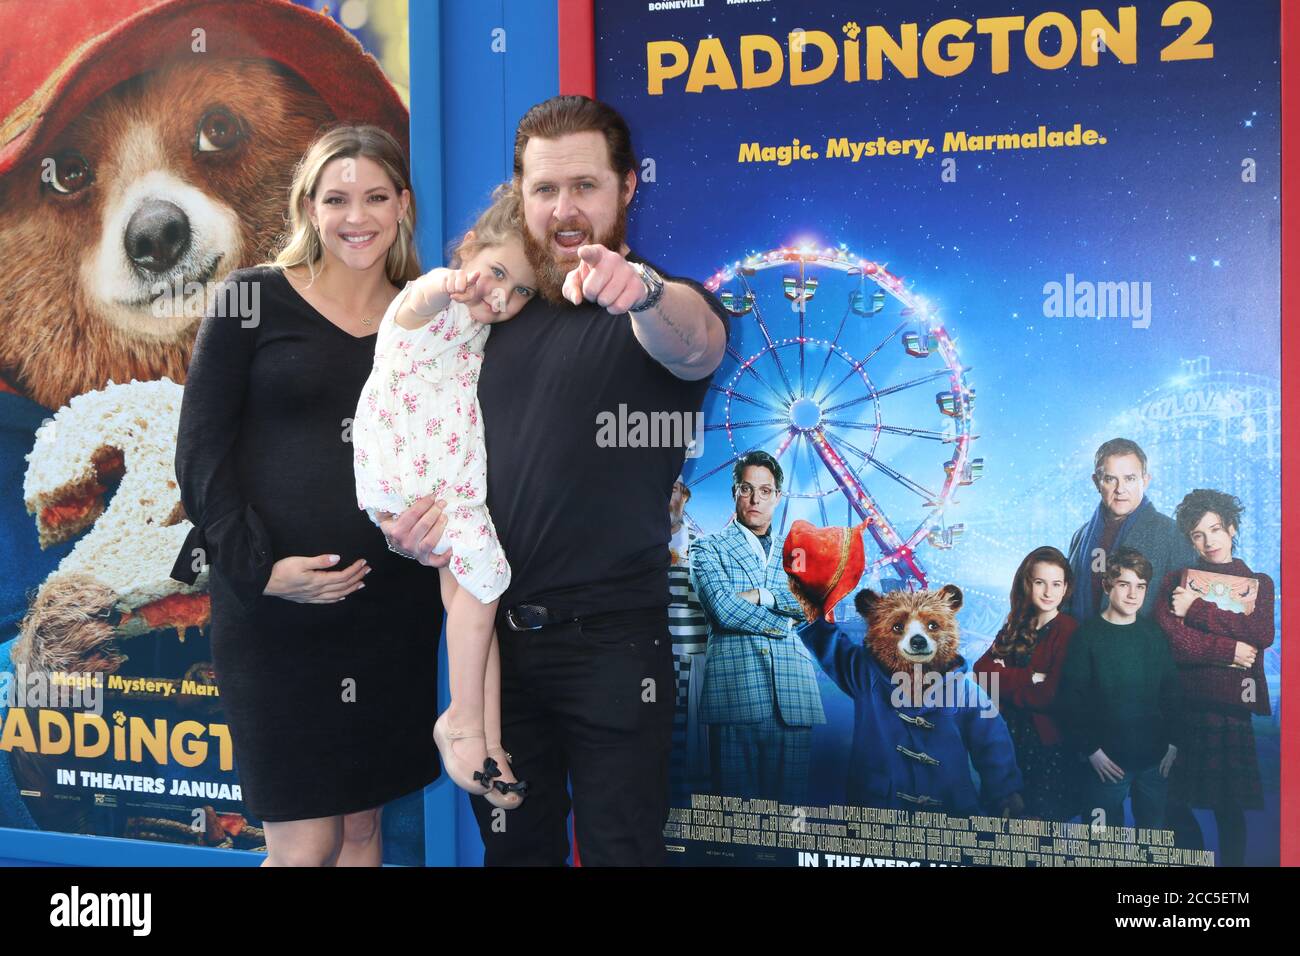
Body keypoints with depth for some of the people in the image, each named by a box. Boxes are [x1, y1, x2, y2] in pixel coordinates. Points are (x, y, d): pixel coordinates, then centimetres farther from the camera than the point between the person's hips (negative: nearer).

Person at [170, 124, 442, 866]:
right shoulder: (254, 299, -1)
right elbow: (201, 449, -4)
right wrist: (256, 566, -14)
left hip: (394, 608, 4)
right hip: (275, 610, -3)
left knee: (363, 825, 11)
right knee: (305, 844, -2)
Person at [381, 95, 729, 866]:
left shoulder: (666, 311, -7)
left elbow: (693, 341, -32)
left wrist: (643, 289, -54)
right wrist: (415, 509, -3)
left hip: (614, 641, -5)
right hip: (493, 635, 5)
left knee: (620, 847, 5)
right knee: (512, 846, 17)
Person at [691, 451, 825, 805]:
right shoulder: (710, 548, 11)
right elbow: (722, 609, -6)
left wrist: (760, 596, -5)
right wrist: (784, 618, -1)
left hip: (793, 696, 3)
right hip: (735, 692, -3)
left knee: (791, 805, 2)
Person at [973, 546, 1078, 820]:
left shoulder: (1068, 631, -13)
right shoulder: (1017, 625, 8)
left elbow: (1048, 697, -19)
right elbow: (982, 668, -4)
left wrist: (1003, 676, -8)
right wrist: (1027, 679, -18)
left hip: (1046, 743, -6)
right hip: (1009, 734, 6)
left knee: (1042, 818, 5)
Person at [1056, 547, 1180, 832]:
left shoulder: (1154, 634, 7)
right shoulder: (1088, 635, -6)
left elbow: (1171, 692, 11)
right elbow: (1070, 699, -8)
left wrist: (1172, 743, 3)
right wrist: (1090, 750, -12)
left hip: (1155, 759, 4)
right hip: (1107, 762, -4)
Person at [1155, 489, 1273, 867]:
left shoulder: (1258, 583, 14)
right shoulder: (1176, 582, 12)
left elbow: (1262, 635, -7)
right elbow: (1170, 639, -5)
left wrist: (1198, 609, -7)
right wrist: (1228, 651, -11)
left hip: (1231, 707, 0)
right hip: (1182, 704, 0)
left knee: (1229, 808, 0)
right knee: (1174, 803, -1)